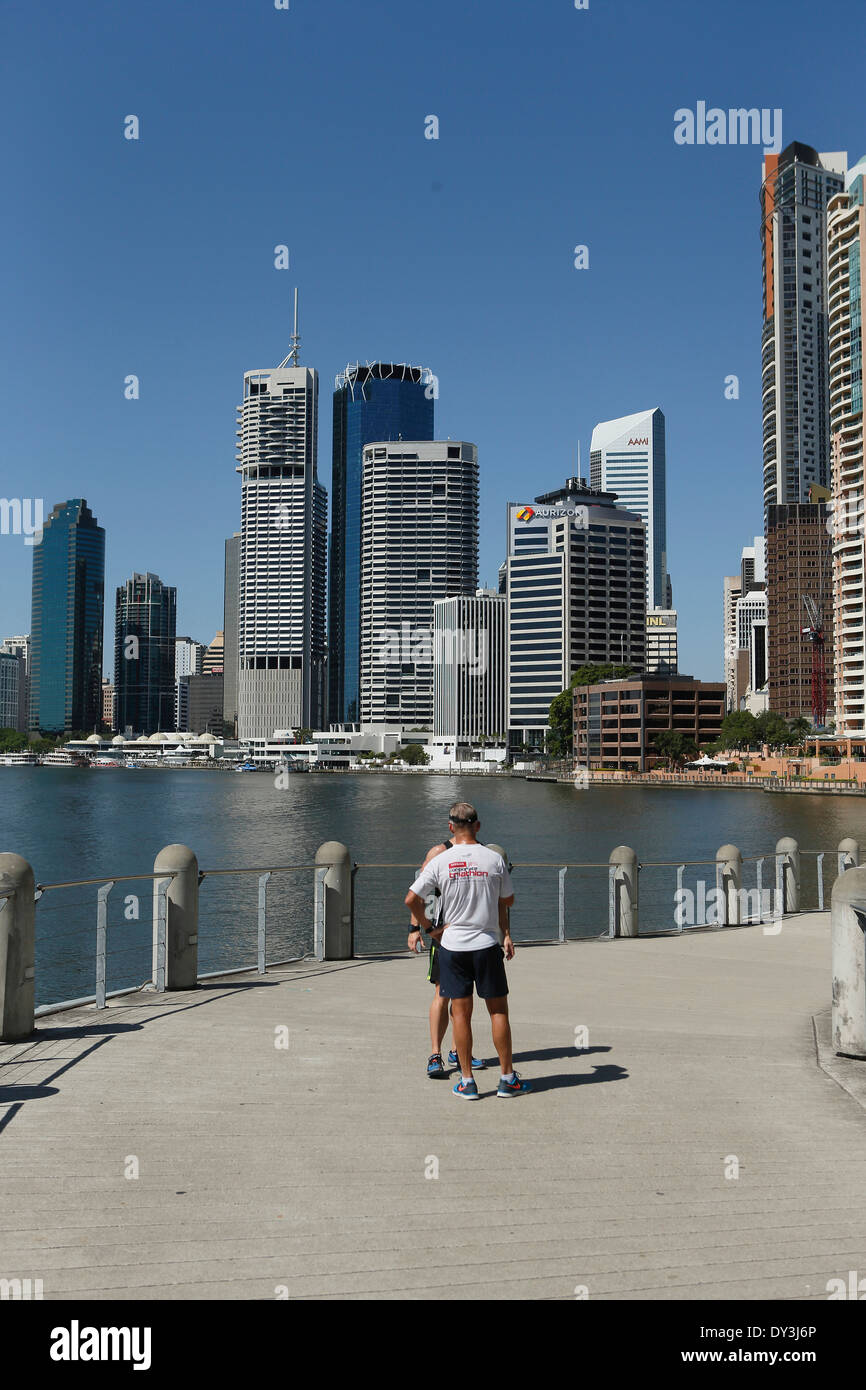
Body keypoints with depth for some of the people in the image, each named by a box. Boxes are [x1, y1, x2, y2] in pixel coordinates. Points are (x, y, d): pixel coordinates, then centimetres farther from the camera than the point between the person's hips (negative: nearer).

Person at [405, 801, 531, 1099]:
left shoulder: (440, 861, -4)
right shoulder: (494, 859, -3)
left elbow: (411, 900, -2)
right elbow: (508, 900, 8)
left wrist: (427, 926, 12)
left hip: (452, 945, 0)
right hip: (487, 944, 0)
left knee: (461, 1012, 7)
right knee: (498, 1010, 9)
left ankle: (467, 1081, 11)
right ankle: (507, 1078, 14)